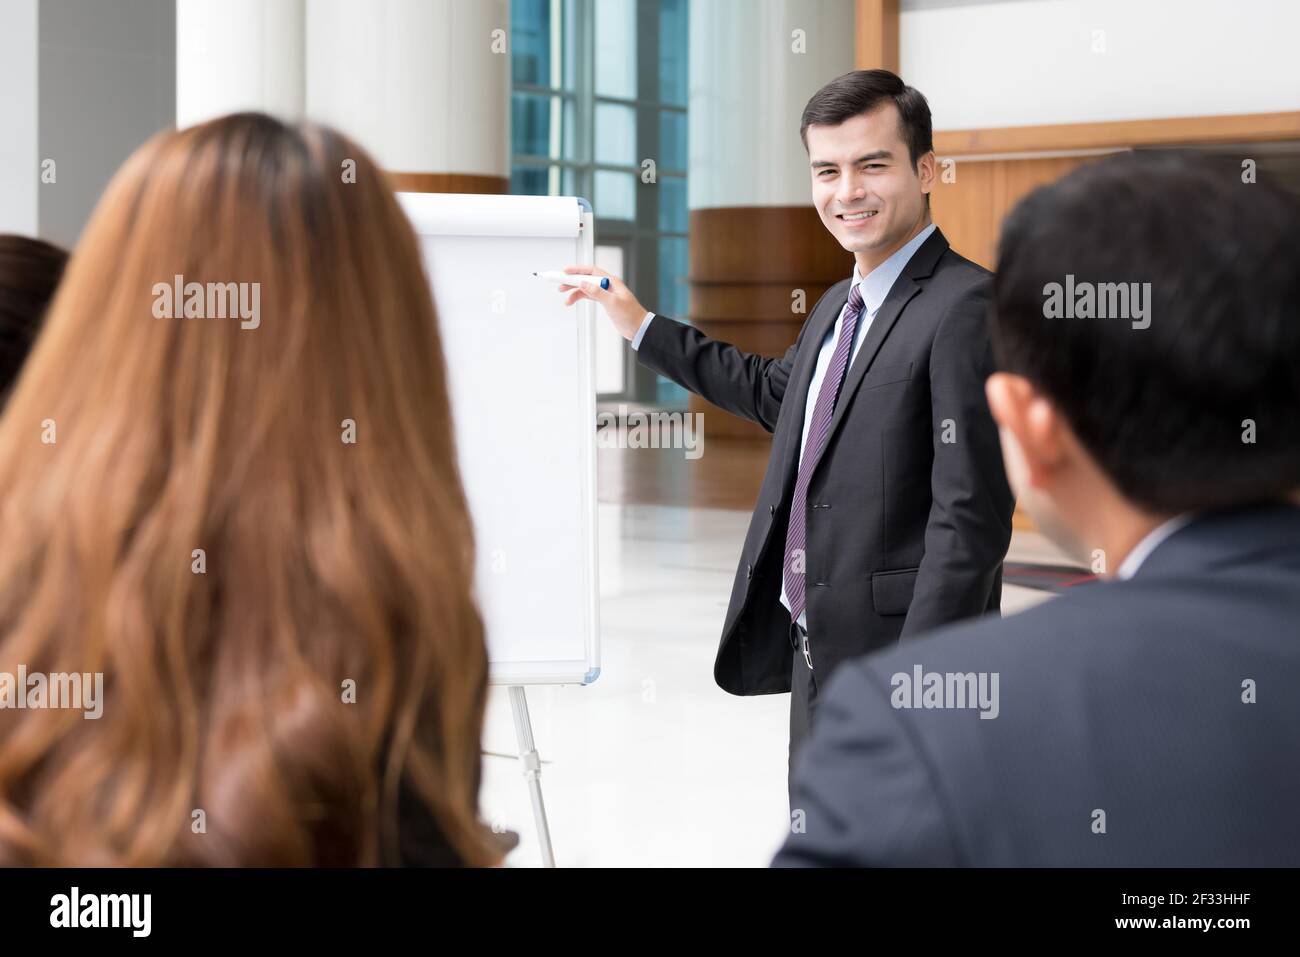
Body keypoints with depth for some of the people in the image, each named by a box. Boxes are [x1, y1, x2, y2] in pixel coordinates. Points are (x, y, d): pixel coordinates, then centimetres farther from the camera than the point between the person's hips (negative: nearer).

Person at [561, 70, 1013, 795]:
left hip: (895, 655, -9)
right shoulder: (839, 306, 12)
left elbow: (971, 516, -22)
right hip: (817, 653, 9)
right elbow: (775, 392, 32)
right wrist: (640, 325, 32)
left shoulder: (965, 307, -17)